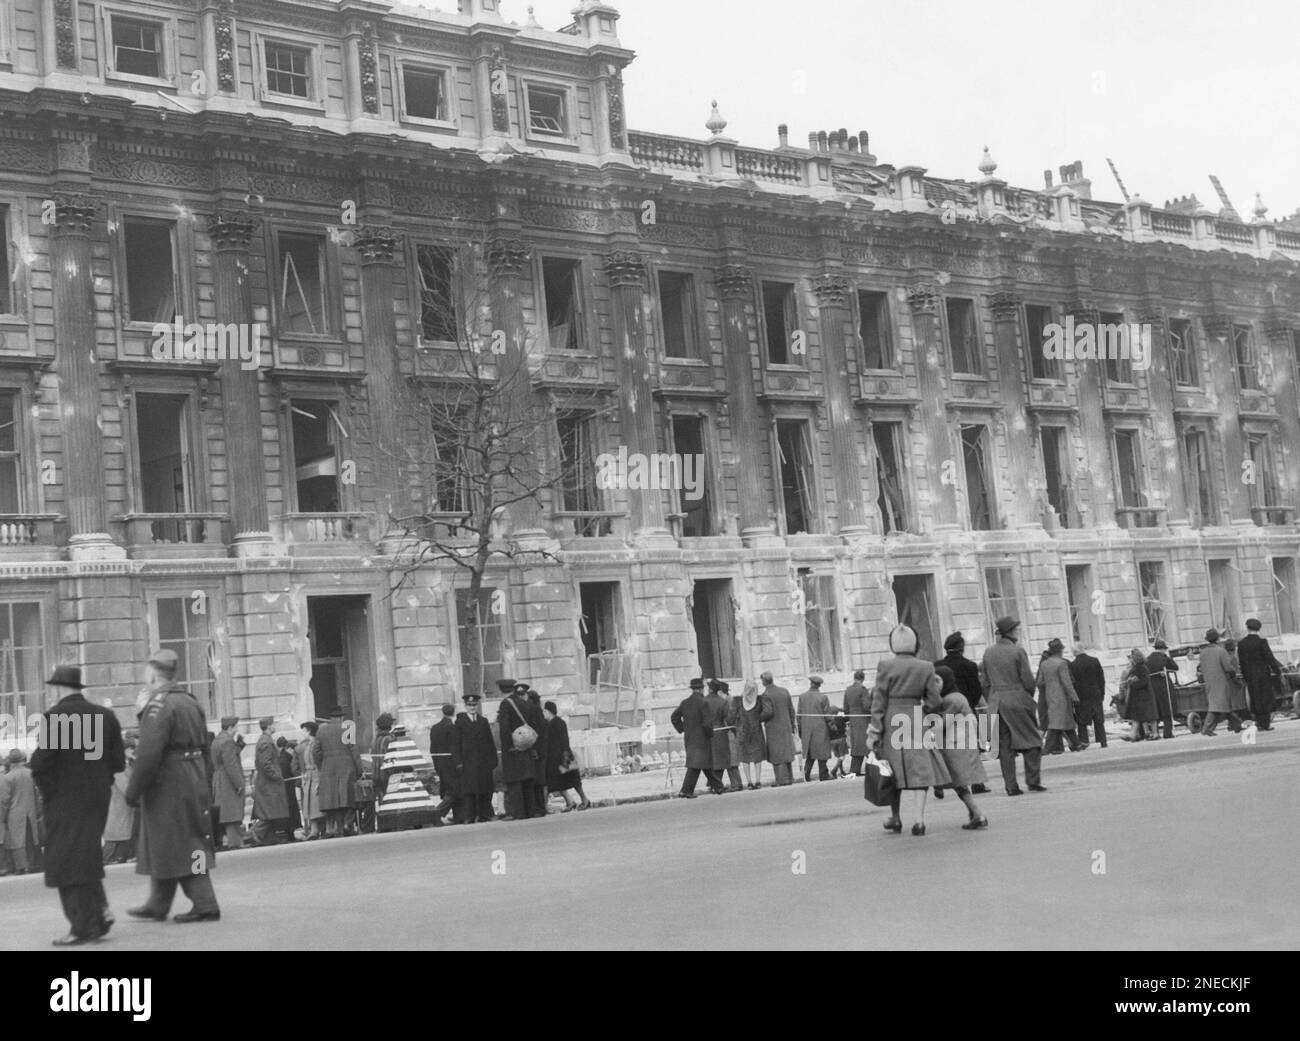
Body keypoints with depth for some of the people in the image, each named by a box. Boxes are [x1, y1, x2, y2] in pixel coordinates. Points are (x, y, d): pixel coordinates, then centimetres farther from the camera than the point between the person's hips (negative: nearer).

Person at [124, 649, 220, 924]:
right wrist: (203, 783, 21)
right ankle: (157, 905, 26)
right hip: (194, 783, 9)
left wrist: (133, 791, -15)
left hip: (168, 785, -9)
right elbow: (203, 745, 16)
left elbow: (148, 754, -22)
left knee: (184, 847, -4)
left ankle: (205, 905, -3)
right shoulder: (191, 701, 12)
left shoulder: (159, 705, -16)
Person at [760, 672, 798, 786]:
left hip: (774, 729, -6)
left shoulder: (766, 695, -14)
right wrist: (792, 728, 16)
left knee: (777, 757, -1)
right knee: (786, 754, 16)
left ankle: (782, 781, -5)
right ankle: (790, 779, 20)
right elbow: (791, 711, 10)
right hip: (786, 728, 6)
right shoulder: (784, 691, 6)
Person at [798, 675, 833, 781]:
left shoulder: (802, 697, 1)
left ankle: (806, 775, 9)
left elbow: (799, 715, 4)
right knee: (822, 754, 2)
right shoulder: (823, 697, -9)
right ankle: (823, 777, 4)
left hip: (806, 730, 3)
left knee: (809, 757, 13)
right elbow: (828, 716, -6)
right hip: (820, 729, -3)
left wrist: (800, 731, 13)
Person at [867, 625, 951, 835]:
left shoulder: (885, 666, -5)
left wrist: (875, 731, -4)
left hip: (892, 722, 0)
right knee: (922, 769, 5)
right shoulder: (926, 668, 1)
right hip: (916, 721, 0)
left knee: (894, 770, 13)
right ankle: (919, 819, -4)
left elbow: (878, 701, -6)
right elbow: (934, 702, 1)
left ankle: (895, 818, 21)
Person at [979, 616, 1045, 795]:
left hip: (997, 702, 5)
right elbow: (1028, 680, -8)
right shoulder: (1018, 651, -9)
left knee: (1004, 745, 6)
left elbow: (984, 682, 8)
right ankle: (1033, 781, 1)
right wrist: (1028, 698, 9)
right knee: (1031, 741, 6)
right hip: (1018, 700, -5)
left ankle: (1011, 786, 5)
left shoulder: (988, 652, 6)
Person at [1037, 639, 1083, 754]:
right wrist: (1074, 697, -13)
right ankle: (1047, 748, -12)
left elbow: (1040, 682, 12)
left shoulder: (1044, 664, 9)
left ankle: (1075, 744, 21)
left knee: (1068, 721, 15)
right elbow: (1066, 682, -16)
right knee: (1057, 722, -7)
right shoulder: (1061, 663, -13)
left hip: (1049, 696, 8)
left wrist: (1043, 696, 22)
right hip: (1060, 696, -8)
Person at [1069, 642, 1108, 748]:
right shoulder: (1094, 661, 1)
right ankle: (1103, 741, 8)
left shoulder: (1072, 665, -9)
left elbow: (1072, 683, -7)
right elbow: (1102, 679, 4)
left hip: (1081, 696, -3)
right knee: (1099, 721, 9)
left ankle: (1084, 742, -3)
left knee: (1081, 722, 3)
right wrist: (1102, 694, 11)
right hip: (1096, 695, 3)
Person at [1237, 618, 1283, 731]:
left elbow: (1242, 662, 6)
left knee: (1255, 699, 11)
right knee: (1266, 698, 3)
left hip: (1250, 676, 4)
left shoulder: (1241, 644, 2)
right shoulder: (1261, 641, -12)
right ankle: (1266, 723, 2)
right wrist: (1277, 671, -1)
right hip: (1263, 674, -4)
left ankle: (1259, 722, 12)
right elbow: (1269, 658, -11)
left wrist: (1245, 676, 14)